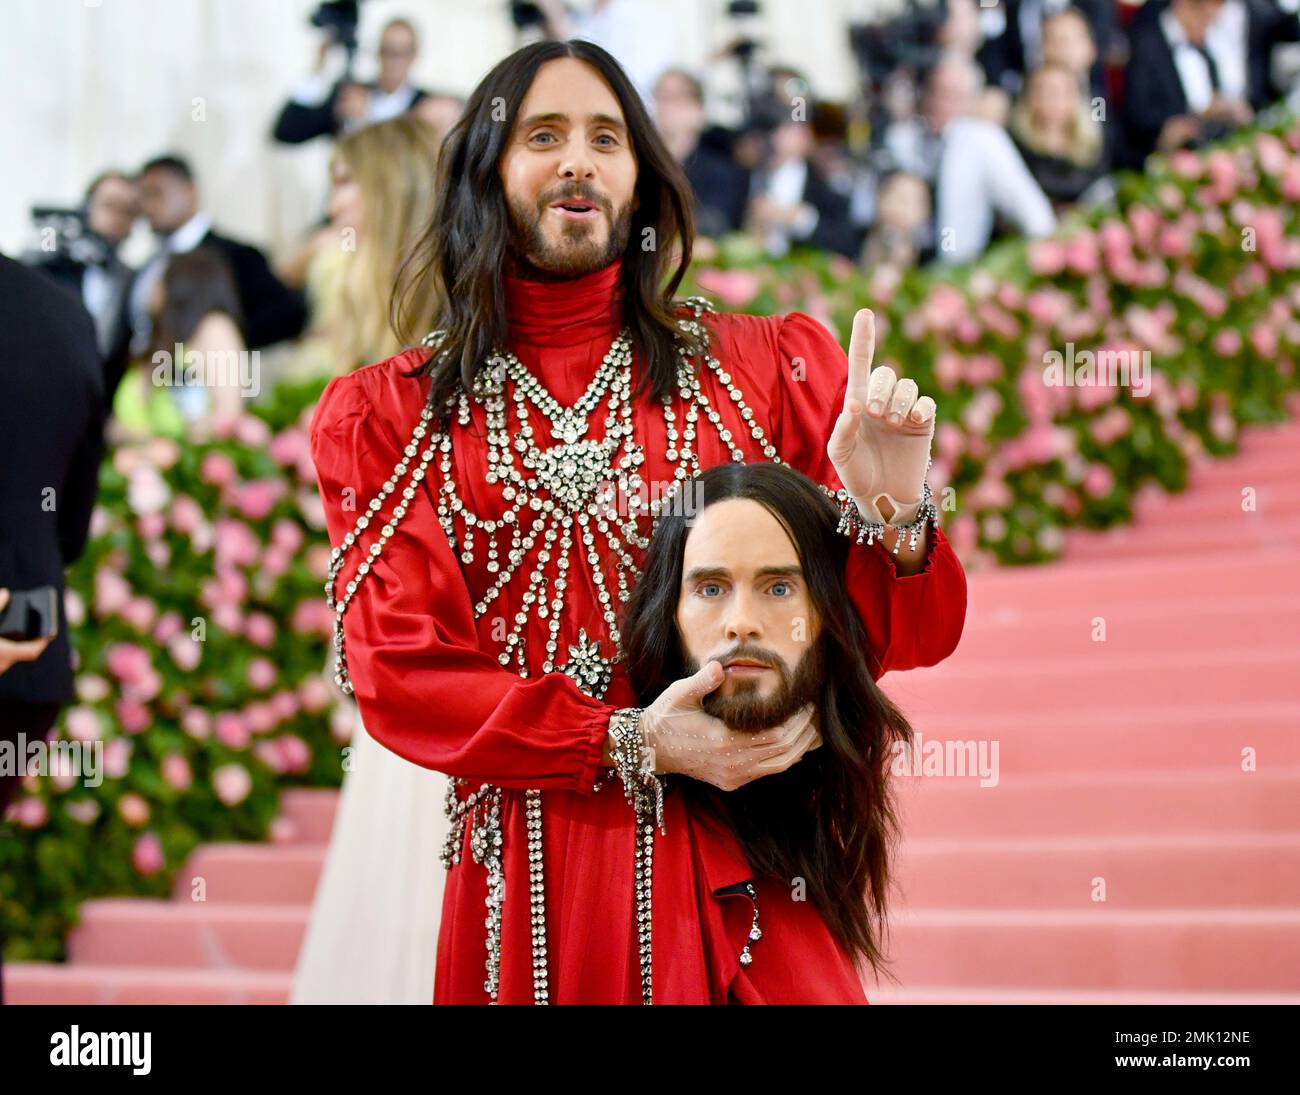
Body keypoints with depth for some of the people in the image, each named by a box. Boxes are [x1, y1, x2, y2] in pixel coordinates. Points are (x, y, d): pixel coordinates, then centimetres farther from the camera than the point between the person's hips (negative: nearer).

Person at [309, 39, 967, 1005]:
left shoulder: (768, 368, 6)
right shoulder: (388, 416, 5)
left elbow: (896, 637, 3)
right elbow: (399, 672, -3)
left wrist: (892, 514, -18)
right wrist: (631, 746, -14)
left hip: (733, 879, 1)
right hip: (524, 879, 0)